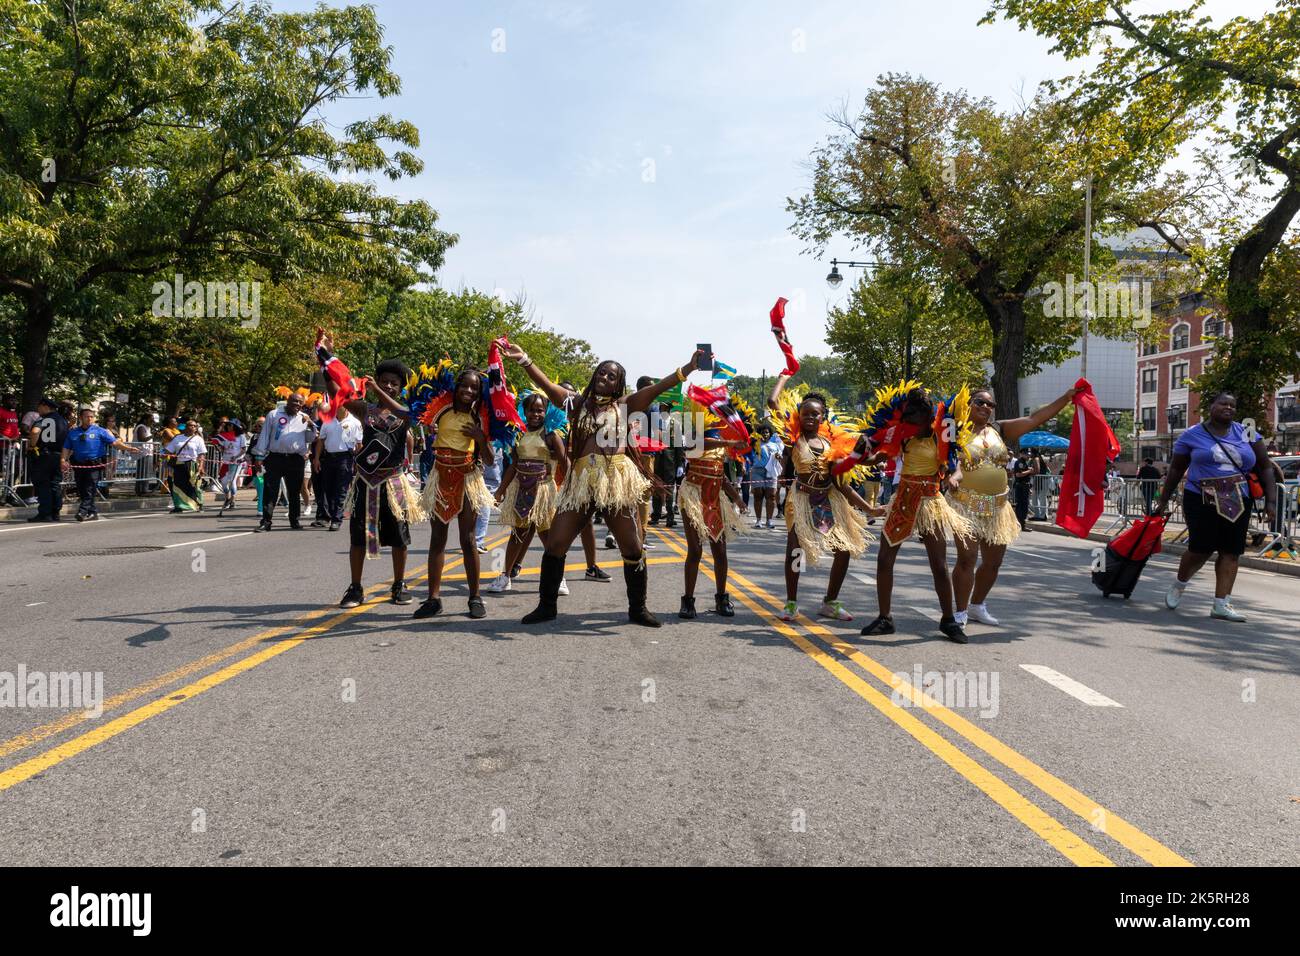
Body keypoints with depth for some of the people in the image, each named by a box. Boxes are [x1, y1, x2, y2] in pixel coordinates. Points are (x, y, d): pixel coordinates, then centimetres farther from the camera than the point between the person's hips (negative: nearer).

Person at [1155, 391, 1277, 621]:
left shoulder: (1247, 435, 9)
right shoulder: (1192, 435, 3)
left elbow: (1266, 468, 9)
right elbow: (1176, 470, 9)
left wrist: (1270, 501, -1)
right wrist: (1163, 500, 10)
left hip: (1238, 504, 3)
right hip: (1201, 501, -3)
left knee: (1230, 552, -2)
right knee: (1201, 548, -9)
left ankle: (1221, 604, 1)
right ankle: (1178, 585, 19)